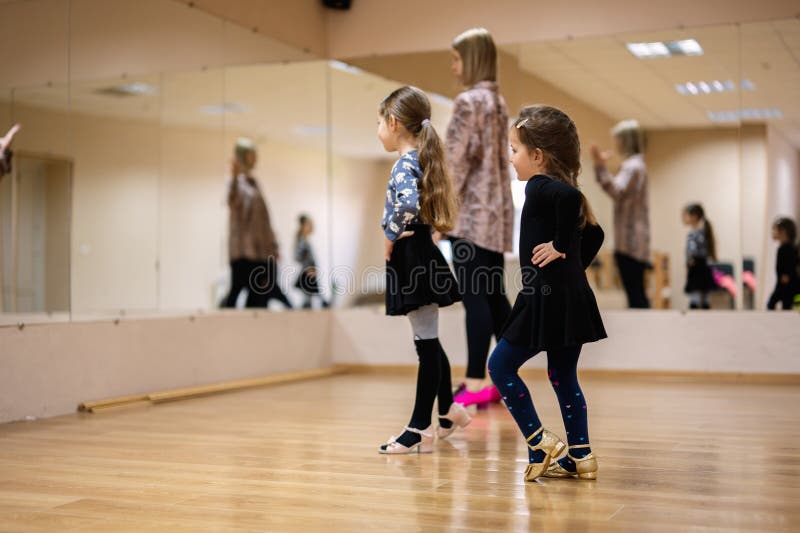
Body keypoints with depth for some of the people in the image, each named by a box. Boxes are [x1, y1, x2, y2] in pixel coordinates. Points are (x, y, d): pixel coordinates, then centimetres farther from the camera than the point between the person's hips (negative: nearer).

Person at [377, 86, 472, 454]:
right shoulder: (419, 159, 13)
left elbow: (408, 203, -34)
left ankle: (420, 430, 3)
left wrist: (390, 237, -20)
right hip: (419, 256, 10)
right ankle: (448, 411, 34)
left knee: (426, 343, -3)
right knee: (427, 341, 20)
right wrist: (397, 235, 11)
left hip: (413, 258, -10)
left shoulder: (405, 164, -16)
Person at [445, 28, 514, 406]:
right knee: (494, 296, 10)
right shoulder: (499, 102, 17)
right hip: (497, 212, 9)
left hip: (471, 212, -9)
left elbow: (457, 160, -15)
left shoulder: (468, 102, -9)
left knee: (475, 297, -9)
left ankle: (476, 382, -8)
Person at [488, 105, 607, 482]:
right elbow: (594, 234, 23)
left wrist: (560, 246, -25)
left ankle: (540, 443, 1)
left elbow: (571, 197, -34)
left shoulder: (540, 187, -12)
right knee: (563, 377, 15)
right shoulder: (560, 191, 15)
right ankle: (580, 457, 17)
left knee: (501, 365, 2)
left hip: (547, 300, -9)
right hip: (572, 298, 9)